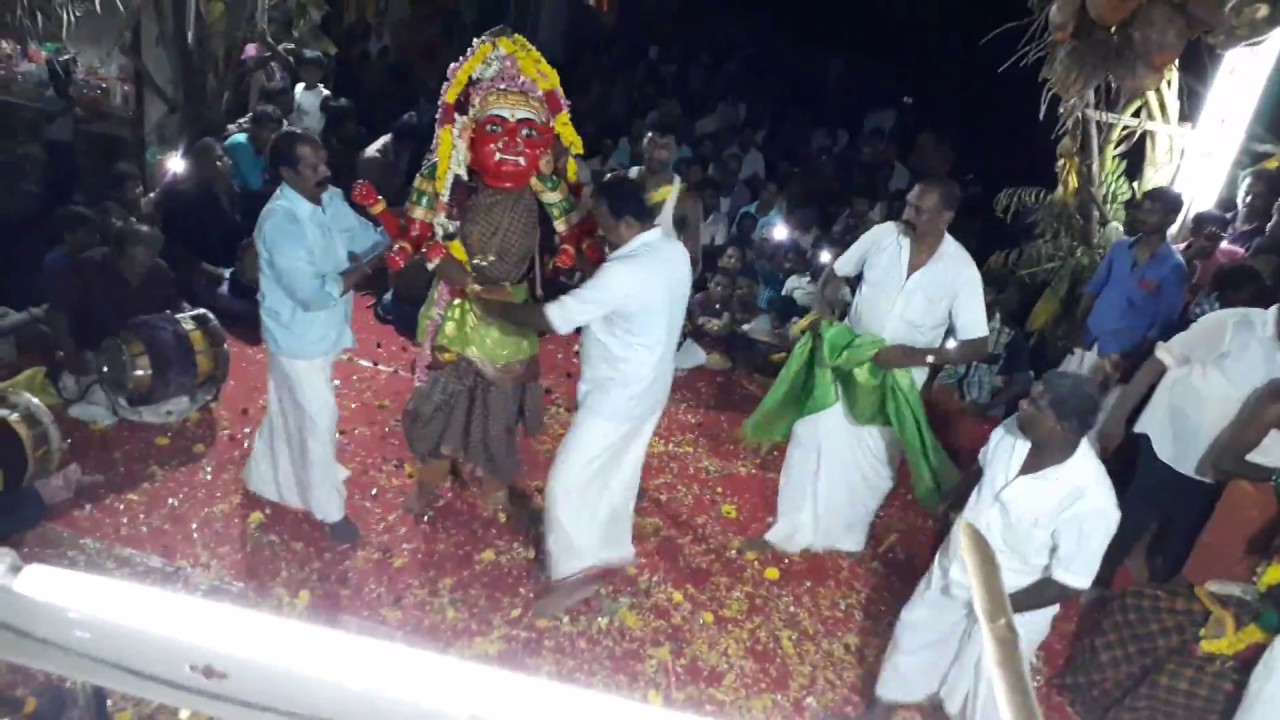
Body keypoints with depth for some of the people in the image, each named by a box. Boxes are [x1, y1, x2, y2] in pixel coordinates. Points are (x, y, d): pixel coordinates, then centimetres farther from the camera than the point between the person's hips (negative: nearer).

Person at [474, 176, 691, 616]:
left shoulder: (624, 273, -31)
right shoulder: (674, 250, -3)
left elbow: (555, 318, -26)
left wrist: (497, 308, -12)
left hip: (616, 394, -9)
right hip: (646, 386, 9)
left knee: (569, 479, 3)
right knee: (618, 473, 23)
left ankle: (576, 570, 15)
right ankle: (611, 549, 40)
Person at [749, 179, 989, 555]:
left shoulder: (961, 270, -17)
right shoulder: (883, 234, -11)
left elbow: (977, 346, -17)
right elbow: (834, 273, 4)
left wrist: (916, 355, -29)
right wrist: (822, 314, -14)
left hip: (898, 379, -1)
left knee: (872, 459, 13)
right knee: (814, 439, 6)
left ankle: (846, 535, 38)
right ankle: (790, 532, 23)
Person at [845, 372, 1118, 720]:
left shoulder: (1091, 499, -35)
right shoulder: (1012, 431, -19)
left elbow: (1069, 583, -25)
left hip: (1011, 606, -6)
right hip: (954, 567, 6)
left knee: (984, 688, 18)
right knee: (915, 633, 26)